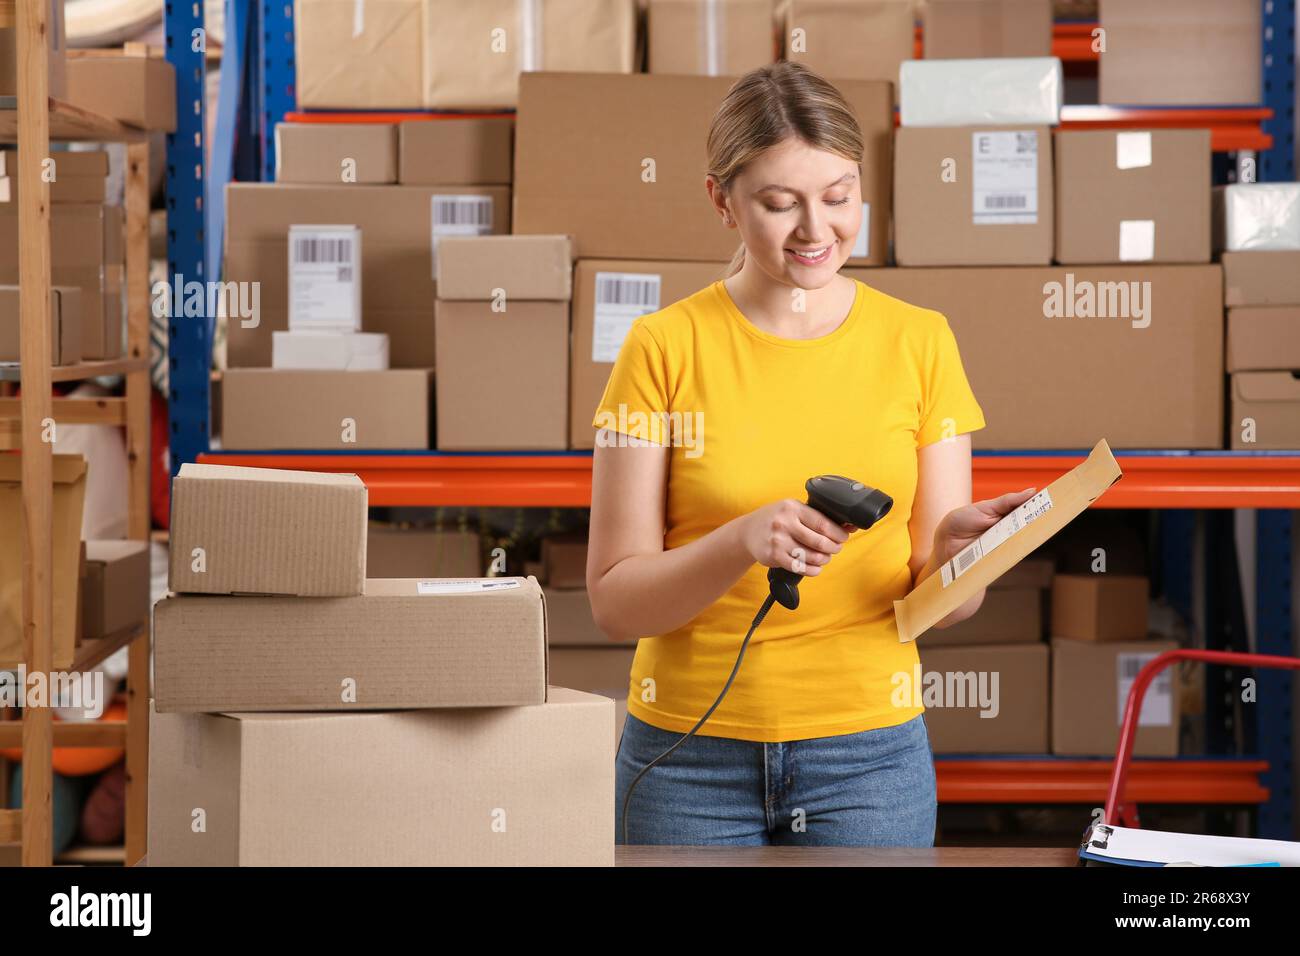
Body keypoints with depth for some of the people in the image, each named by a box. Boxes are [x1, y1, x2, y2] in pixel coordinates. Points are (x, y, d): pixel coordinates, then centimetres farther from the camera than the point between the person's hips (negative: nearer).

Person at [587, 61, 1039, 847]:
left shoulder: (919, 342, 1)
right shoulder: (665, 347, -4)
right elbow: (614, 599, -7)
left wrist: (955, 549, -20)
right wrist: (744, 541, -24)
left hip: (868, 751, 1)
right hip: (691, 750, -1)